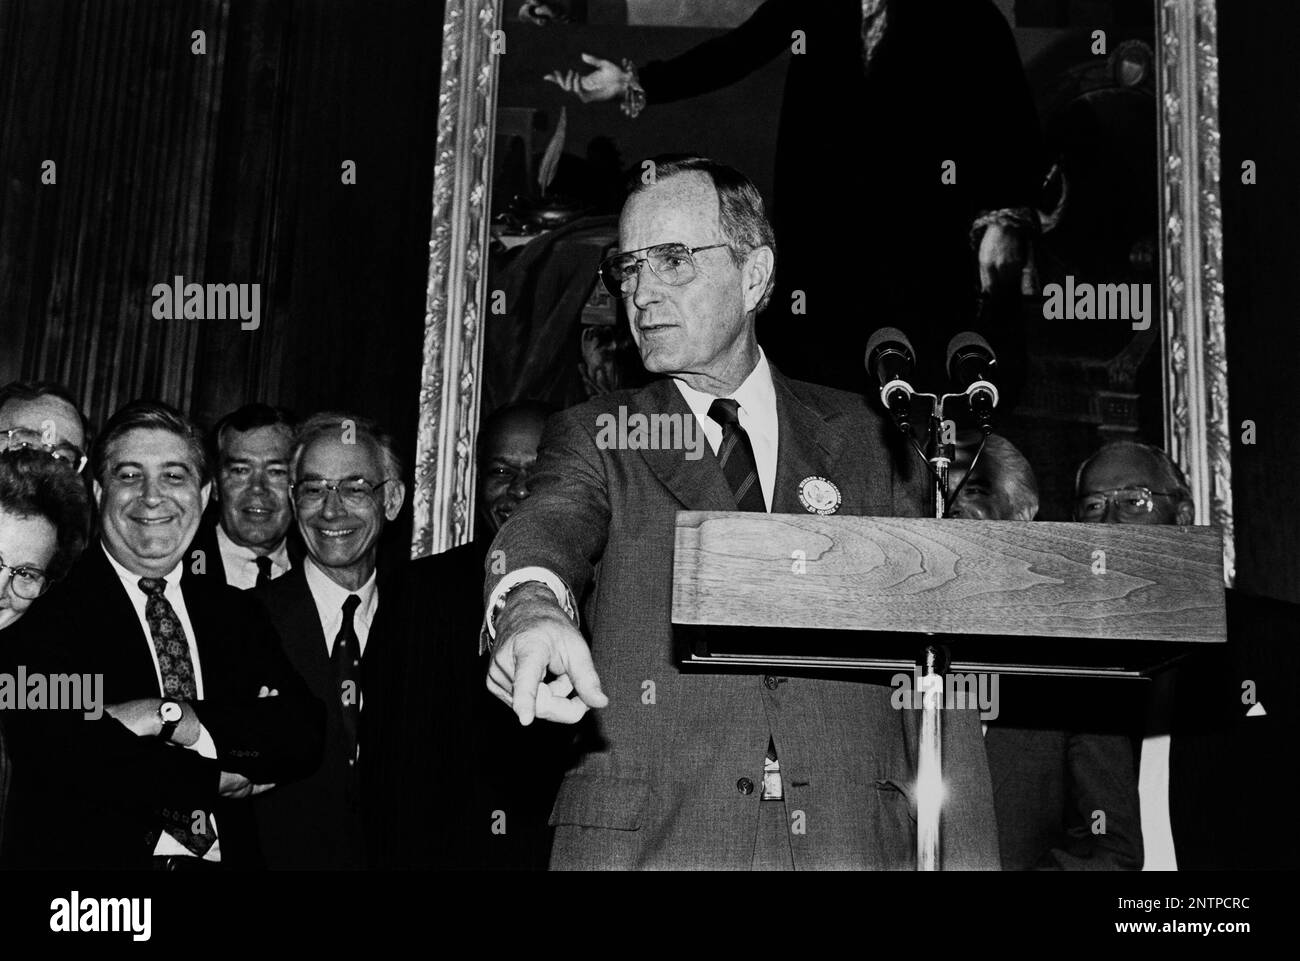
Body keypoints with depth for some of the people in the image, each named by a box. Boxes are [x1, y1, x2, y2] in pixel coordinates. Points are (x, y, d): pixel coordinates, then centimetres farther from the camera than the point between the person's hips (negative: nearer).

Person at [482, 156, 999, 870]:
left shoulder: (864, 440, 9)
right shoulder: (594, 437, 8)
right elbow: (550, 522, -14)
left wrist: (966, 856, -3)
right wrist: (534, 605, -37)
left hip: (849, 839, 1)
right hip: (642, 839, -1)